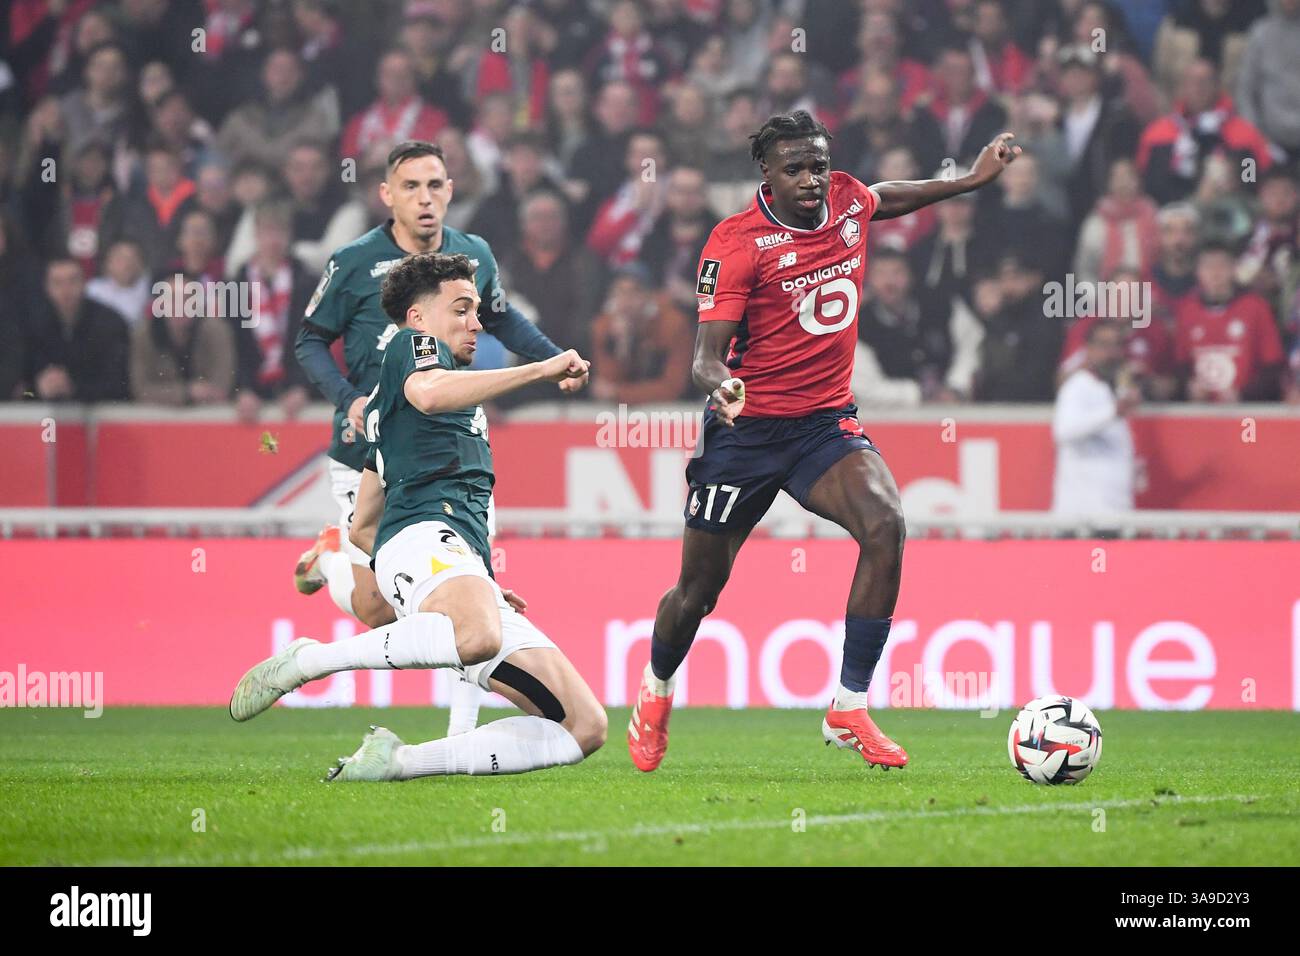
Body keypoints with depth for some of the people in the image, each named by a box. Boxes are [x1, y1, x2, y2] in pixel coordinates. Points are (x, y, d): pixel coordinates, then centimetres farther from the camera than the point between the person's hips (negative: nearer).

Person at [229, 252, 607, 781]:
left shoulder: (385, 412, 38)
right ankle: (306, 660, -23)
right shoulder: (411, 345, 13)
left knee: (585, 726, -3)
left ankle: (397, 760, -9)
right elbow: (429, 393, -14)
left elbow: (363, 527, 38)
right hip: (426, 532, -9)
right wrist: (541, 369, -12)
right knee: (479, 637, -44)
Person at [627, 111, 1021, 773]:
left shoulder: (848, 202, 2)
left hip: (827, 421, 4)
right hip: (748, 427, -4)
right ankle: (655, 694, 37)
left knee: (885, 526, -25)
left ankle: (849, 709, -19)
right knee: (699, 588, 4)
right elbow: (706, 353, -18)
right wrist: (719, 384, -40)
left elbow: (887, 198, 29)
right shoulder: (736, 243, -15)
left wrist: (973, 178, 29)